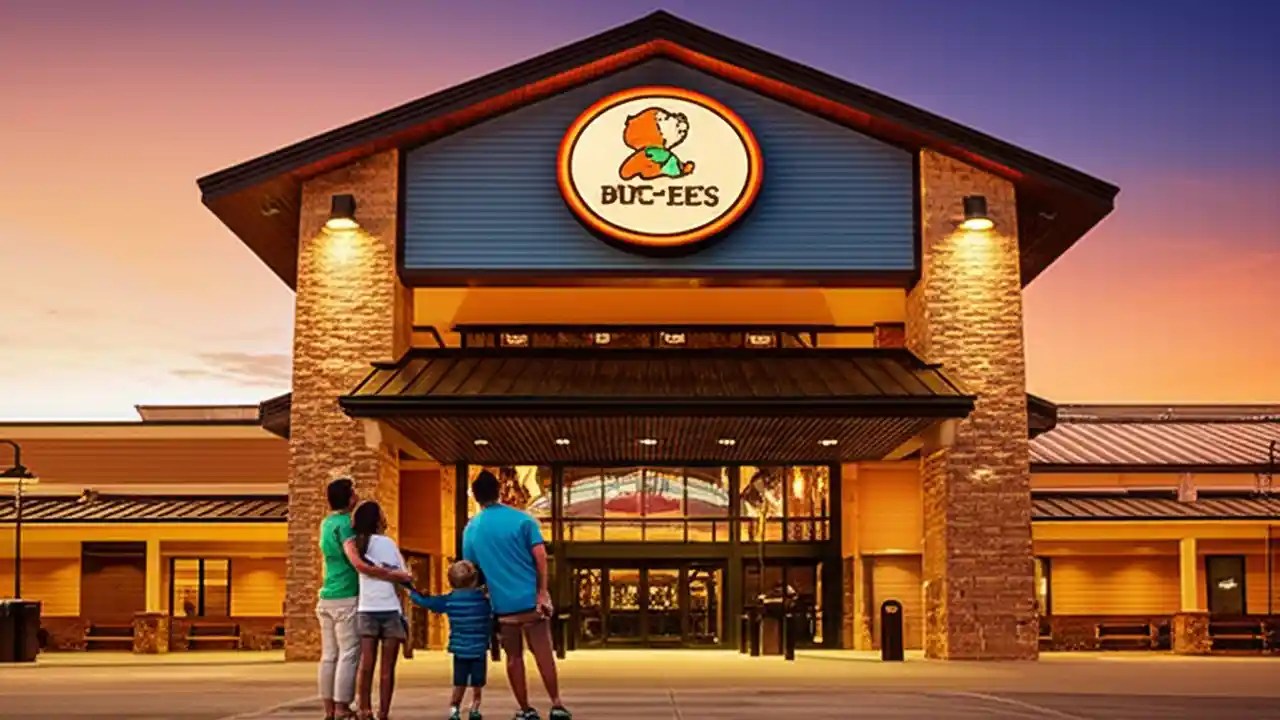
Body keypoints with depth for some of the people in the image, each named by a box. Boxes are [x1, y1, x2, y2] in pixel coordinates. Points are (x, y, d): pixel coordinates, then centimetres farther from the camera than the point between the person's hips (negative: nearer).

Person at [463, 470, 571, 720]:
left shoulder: (471, 529, 5)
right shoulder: (522, 519, -3)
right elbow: (540, 556, -9)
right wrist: (543, 591, -6)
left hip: (502, 602, 2)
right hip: (531, 597, -2)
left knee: (514, 657, 10)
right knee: (543, 653, 4)